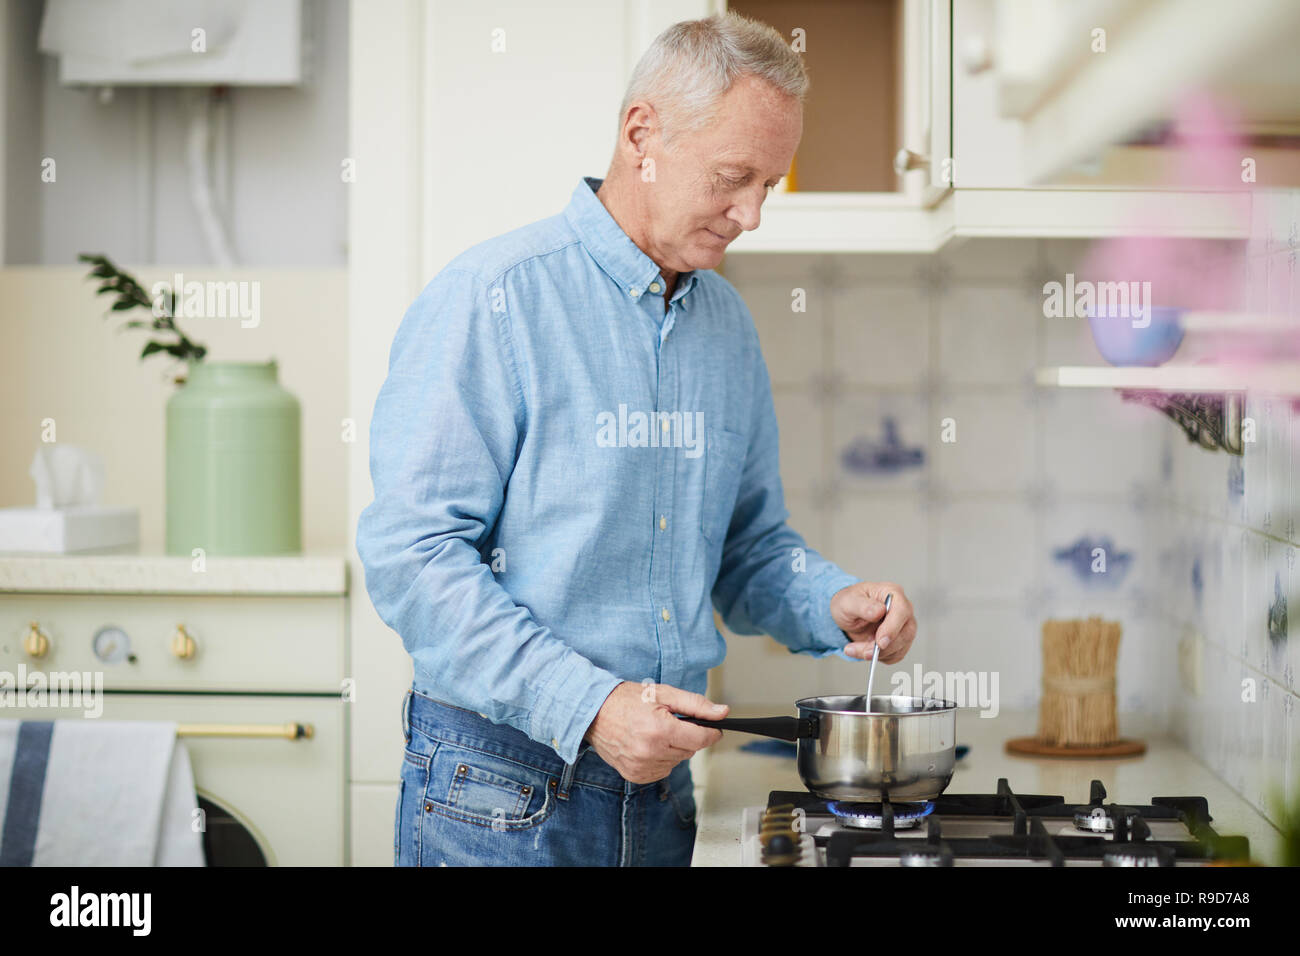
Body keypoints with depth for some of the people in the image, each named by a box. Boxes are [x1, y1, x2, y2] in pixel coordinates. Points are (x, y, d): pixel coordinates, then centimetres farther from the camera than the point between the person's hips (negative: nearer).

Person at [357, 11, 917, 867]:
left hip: (660, 784, 6)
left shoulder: (728, 324, 11)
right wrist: (586, 707, -23)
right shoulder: (492, 298, -11)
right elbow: (412, 555, -17)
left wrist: (833, 606, -2)